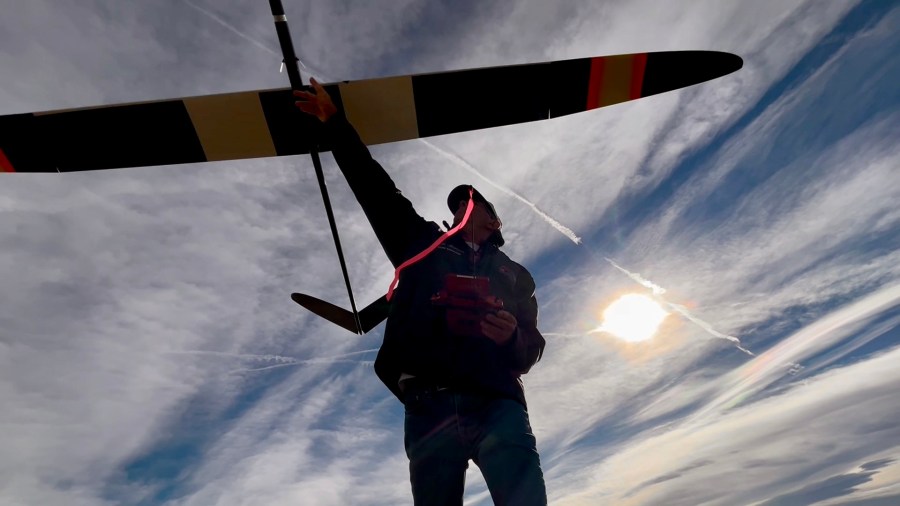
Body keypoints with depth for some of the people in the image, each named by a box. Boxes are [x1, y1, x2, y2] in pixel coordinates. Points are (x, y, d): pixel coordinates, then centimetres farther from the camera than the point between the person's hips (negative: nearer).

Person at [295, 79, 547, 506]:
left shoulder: (514, 275, 23)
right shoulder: (425, 246, 21)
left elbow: (531, 350, 18)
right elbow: (375, 188, 20)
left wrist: (513, 338, -6)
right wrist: (334, 124, 21)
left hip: (497, 406, 1)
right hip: (429, 409, 0)